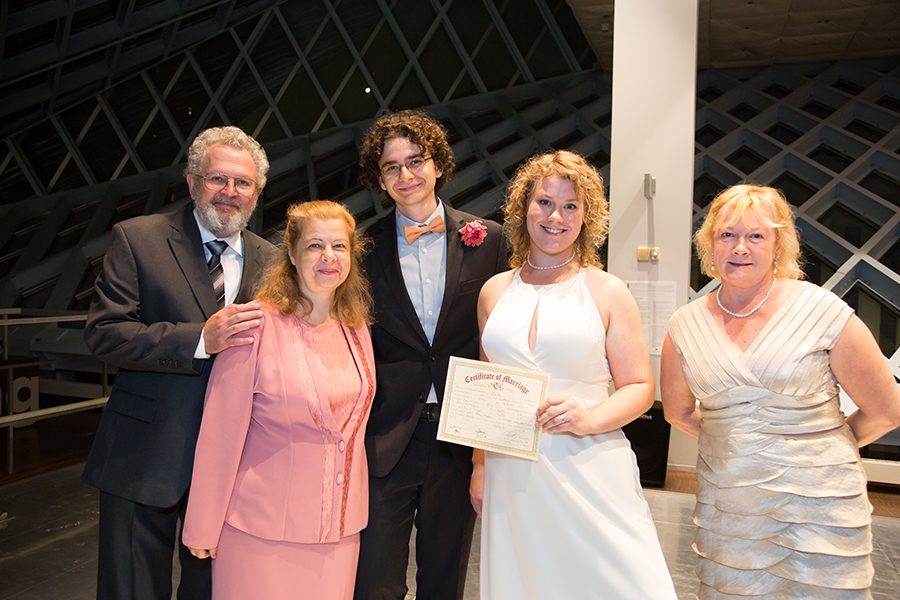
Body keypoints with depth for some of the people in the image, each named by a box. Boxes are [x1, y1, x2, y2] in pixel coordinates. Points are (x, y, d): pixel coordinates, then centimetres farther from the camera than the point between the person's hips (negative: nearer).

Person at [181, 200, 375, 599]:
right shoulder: (258, 325, -16)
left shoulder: (356, 326, 2)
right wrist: (202, 529, -7)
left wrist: (356, 509, 11)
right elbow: (221, 433, -12)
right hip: (263, 529, -4)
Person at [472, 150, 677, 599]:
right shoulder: (494, 292, 8)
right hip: (512, 475, 3)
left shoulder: (607, 292, -1)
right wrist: (480, 465, 14)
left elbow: (640, 387, -1)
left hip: (590, 471, -2)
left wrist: (590, 418, -19)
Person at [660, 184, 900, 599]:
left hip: (818, 509, -2)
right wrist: (733, 444, 10)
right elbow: (678, 412, 14)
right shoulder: (686, 325, -1)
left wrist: (825, 447, 10)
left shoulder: (822, 311, -10)